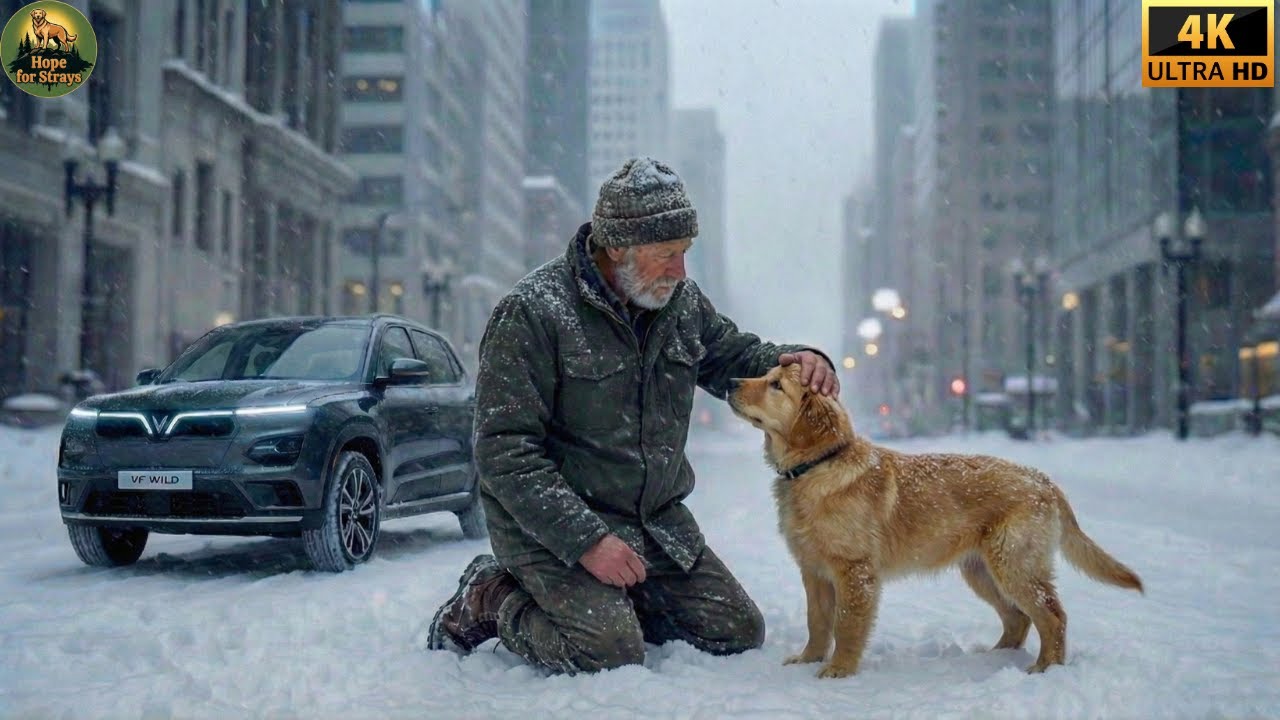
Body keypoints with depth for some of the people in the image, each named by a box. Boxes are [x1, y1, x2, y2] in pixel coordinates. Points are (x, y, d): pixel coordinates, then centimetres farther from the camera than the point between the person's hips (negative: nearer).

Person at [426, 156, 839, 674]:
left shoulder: (681, 301, 2)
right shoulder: (532, 312, -18)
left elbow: (736, 355, 19)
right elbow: (506, 453, -20)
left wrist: (793, 360, -6)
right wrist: (586, 541, -26)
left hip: (658, 520, 7)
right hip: (552, 525, -7)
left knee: (739, 633, 7)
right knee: (612, 653, -24)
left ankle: (604, 602, 21)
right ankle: (492, 598, 3)